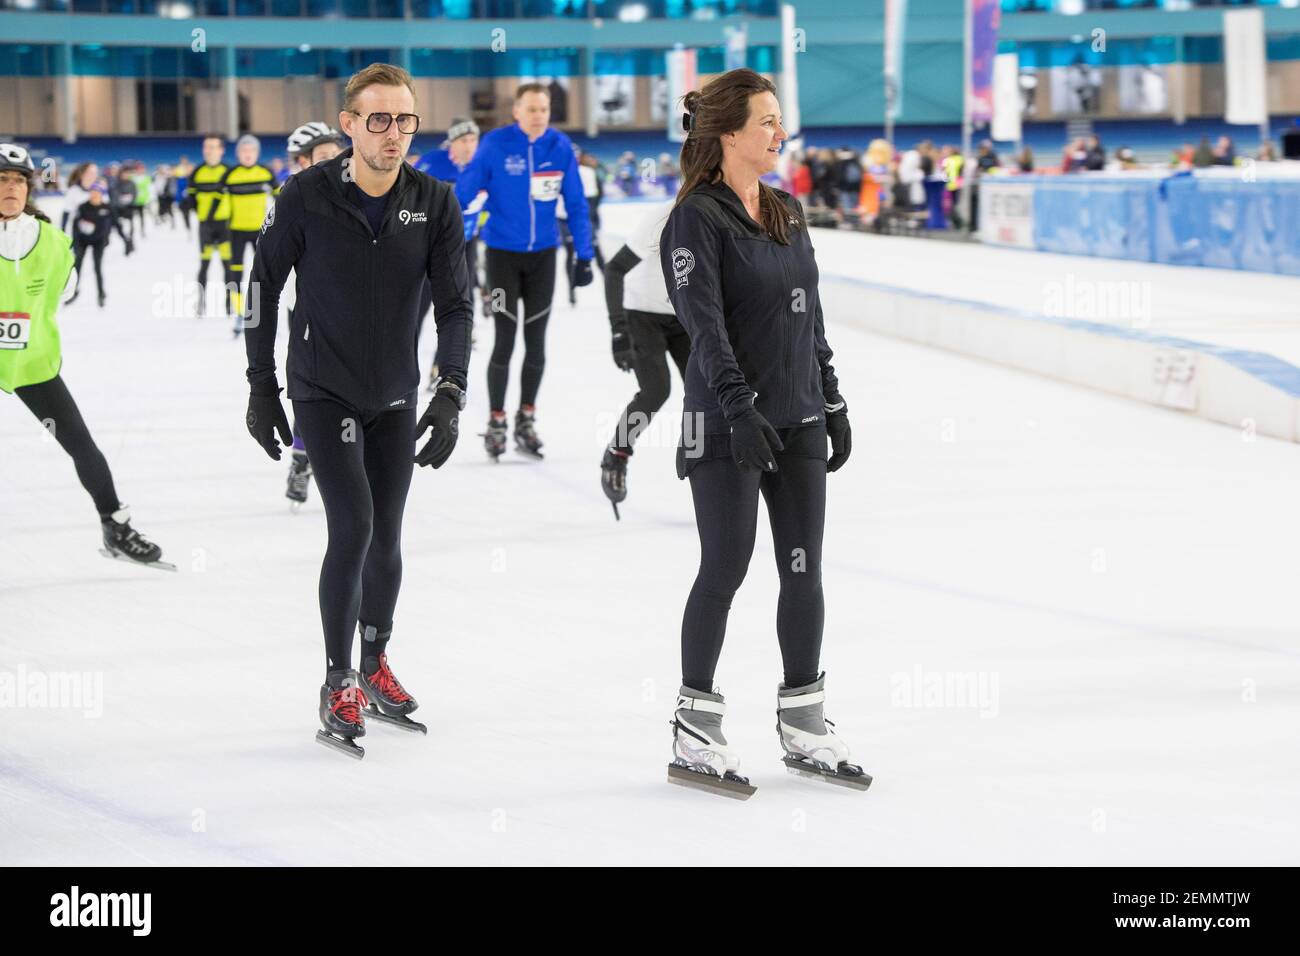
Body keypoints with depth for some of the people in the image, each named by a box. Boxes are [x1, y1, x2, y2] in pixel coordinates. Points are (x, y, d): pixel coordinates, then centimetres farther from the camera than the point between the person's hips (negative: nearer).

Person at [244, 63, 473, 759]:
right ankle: (338, 688, -4)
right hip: (322, 391, -4)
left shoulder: (435, 204, -9)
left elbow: (454, 303, -10)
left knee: (387, 537, 11)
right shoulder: (306, 197, -15)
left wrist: (450, 394, -21)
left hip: (395, 398, 4)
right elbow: (264, 287, -4)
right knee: (353, 526, -14)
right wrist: (261, 386, -3)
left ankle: (374, 667, 31)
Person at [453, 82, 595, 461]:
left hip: (543, 255, 3)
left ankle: (526, 419, 21)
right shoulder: (495, 144, -12)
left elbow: (576, 203, 2)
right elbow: (464, 191, -9)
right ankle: (496, 422, 10)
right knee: (506, 340, -3)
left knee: (536, 341, 7)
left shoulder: (561, 147, -5)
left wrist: (584, 255, 1)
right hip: (503, 254, -3)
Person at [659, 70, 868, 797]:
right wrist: (739, 407, -25)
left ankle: (804, 723, 19)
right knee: (726, 569, -3)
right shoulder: (697, 218, -10)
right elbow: (704, 323, -18)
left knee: (805, 568, 8)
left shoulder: (788, 213, 13)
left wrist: (832, 402, 15)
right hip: (726, 426, -7)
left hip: (797, 419, 7)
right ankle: (695, 734, 7)